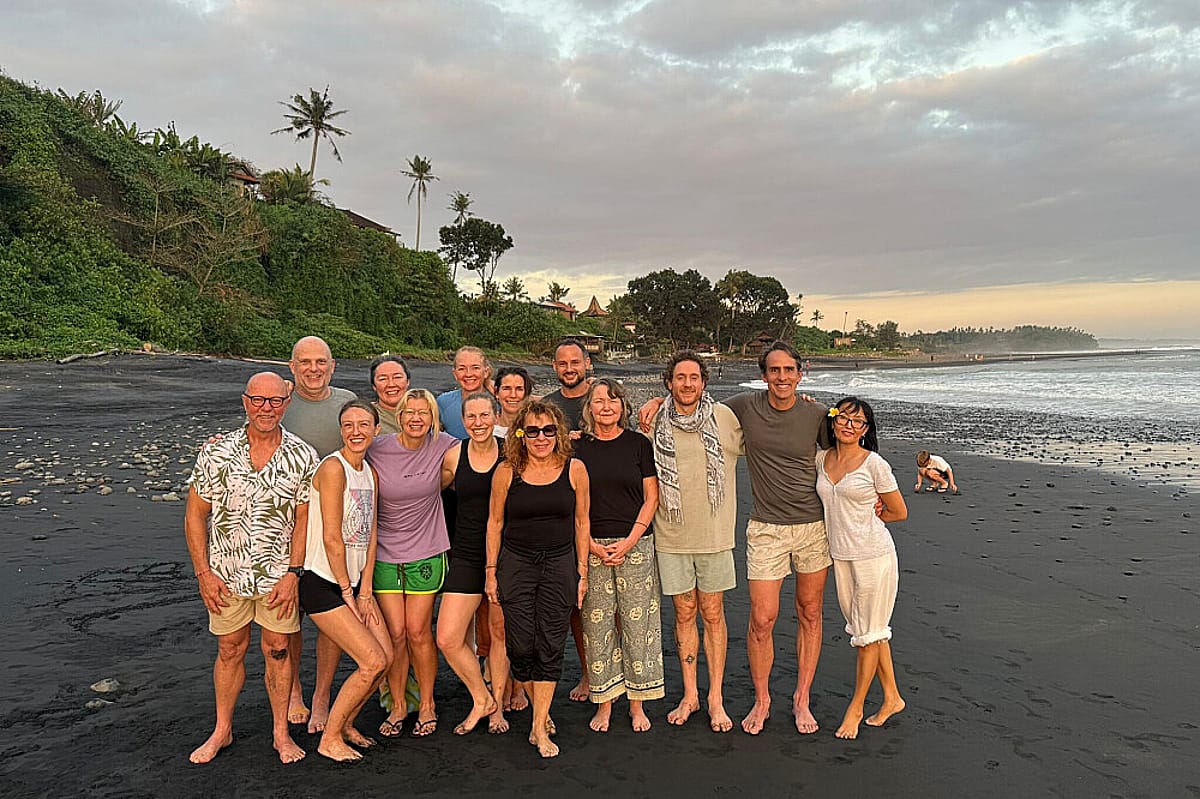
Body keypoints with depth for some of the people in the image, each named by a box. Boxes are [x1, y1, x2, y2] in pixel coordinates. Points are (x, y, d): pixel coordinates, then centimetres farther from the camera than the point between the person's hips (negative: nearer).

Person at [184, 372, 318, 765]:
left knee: (278, 649, 9)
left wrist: (293, 573, -9)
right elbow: (195, 515, 0)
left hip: (279, 573, 0)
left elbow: (304, 520, -3)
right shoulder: (216, 453, -7)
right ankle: (222, 730, 33)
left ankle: (281, 732, 25)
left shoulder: (302, 457, -7)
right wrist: (203, 572, -4)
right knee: (230, 649, 14)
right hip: (227, 573, 1)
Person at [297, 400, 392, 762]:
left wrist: (364, 590, 2)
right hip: (323, 585, -8)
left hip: (354, 581, 8)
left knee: (386, 657, 5)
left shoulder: (370, 472, 8)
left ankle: (345, 725, 26)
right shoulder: (333, 468, -18)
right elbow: (332, 538, -19)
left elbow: (370, 533, 7)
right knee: (373, 662, -9)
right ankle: (329, 738, 10)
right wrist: (347, 592, -11)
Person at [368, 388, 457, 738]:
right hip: (384, 555, 0)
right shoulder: (376, 451, -11)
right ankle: (397, 706, 23)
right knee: (395, 633, 3)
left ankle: (427, 704, 23)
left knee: (418, 633, 3)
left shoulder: (442, 446, -7)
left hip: (427, 555, 0)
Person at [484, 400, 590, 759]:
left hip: (560, 563, 0)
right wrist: (491, 571, 4)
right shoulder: (507, 472, -4)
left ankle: (539, 727, 12)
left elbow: (581, 523, 5)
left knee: (550, 647, 0)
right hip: (516, 564, 0)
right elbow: (495, 522, 5)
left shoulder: (575, 469, -2)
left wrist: (582, 572, 5)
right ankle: (541, 709, 28)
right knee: (521, 646, 2)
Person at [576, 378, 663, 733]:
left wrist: (630, 541, -8)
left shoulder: (639, 443, 3)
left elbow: (651, 498, 2)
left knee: (637, 624, 2)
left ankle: (637, 703, 16)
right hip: (592, 547, 1)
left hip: (635, 544, 0)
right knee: (597, 625, 4)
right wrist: (592, 545, -7)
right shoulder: (578, 447, 4)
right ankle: (604, 703, 17)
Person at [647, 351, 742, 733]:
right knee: (684, 613, 11)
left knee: (712, 614, 8)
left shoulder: (724, 417, -3)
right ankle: (690, 695, 26)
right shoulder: (655, 423, 0)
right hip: (672, 536, 1)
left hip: (714, 533, -1)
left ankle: (716, 698, 20)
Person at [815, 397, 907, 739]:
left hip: (874, 556, -6)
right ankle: (892, 697, 33)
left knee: (868, 633, 7)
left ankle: (856, 708, 21)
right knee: (867, 631, 16)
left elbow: (899, 512, -2)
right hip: (840, 557, 6)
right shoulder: (821, 458, 3)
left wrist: (864, 517, 2)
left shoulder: (874, 464, -11)